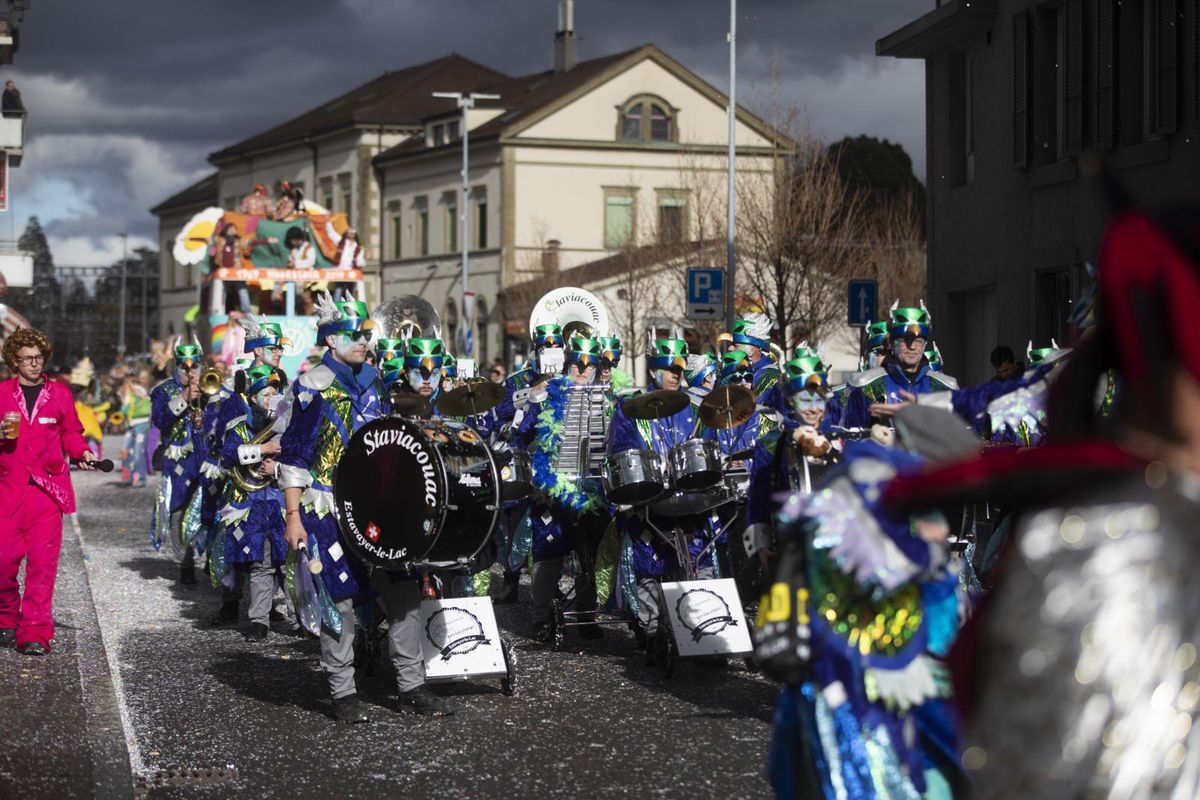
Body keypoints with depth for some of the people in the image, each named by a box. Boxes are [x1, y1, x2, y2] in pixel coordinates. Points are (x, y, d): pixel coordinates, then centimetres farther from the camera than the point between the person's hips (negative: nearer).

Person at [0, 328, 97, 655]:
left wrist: (82, 452, -3)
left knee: (43, 561, -6)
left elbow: (71, 433, 16)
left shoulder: (59, 393, 10)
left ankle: (35, 634, -5)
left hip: (48, 488, 0)